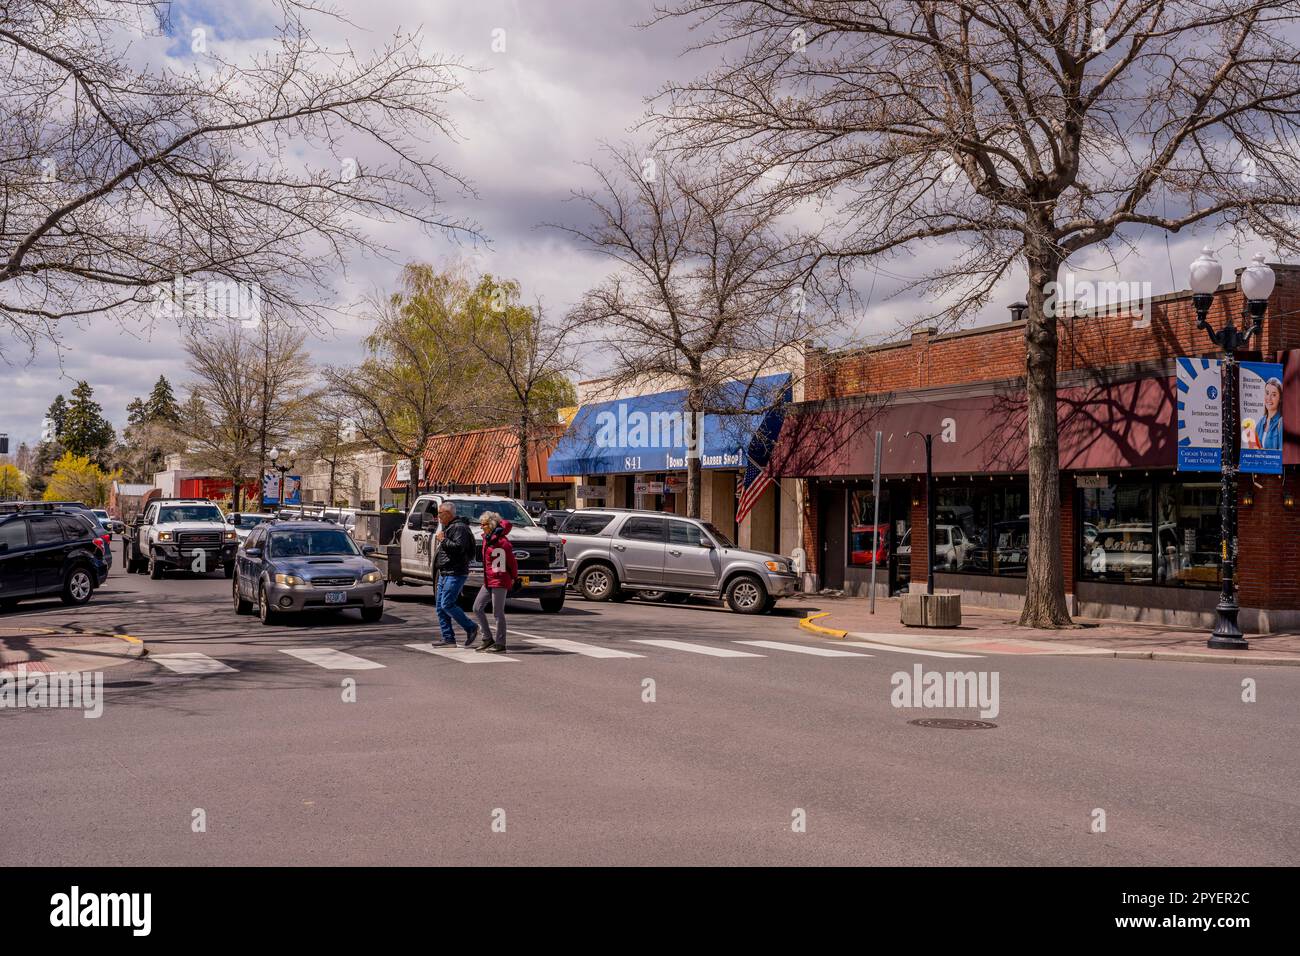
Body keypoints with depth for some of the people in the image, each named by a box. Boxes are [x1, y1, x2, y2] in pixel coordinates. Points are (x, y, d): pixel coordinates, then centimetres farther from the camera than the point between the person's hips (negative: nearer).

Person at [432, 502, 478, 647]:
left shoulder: (459, 528, -13)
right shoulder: (448, 527, 20)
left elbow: (459, 547, -26)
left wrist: (443, 540, -18)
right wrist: (440, 540, 14)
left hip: (455, 574, -11)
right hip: (444, 573, 11)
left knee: (447, 604, -15)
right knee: (440, 607, 6)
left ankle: (471, 628, -2)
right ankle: (448, 639, 9)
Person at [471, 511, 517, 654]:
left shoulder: (502, 542, -16)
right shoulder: (486, 539, 9)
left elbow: (512, 563, -10)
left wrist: (514, 578, 3)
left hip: (499, 582, -9)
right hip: (488, 581, 9)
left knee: (498, 613, -4)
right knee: (477, 608, 9)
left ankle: (500, 644, 4)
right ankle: (488, 639, 18)